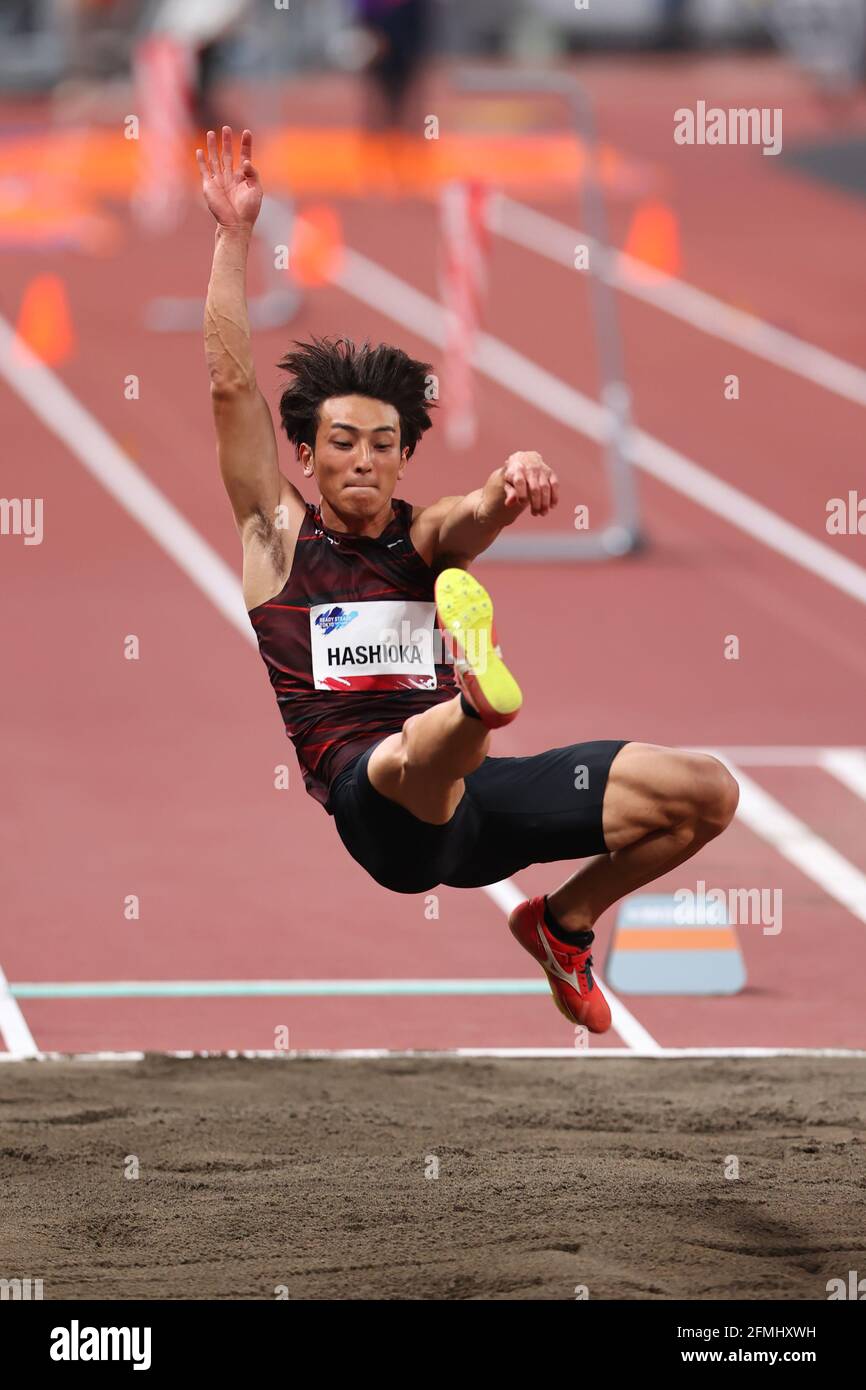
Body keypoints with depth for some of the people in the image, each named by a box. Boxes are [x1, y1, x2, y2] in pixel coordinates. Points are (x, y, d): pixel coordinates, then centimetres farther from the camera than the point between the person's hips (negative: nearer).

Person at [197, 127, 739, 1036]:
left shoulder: (423, 538, 18)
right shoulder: (279, 534, 11)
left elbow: (478, 518, -6)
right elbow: (232, 385, 2)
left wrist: (512, 483, -32)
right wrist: (234, 234, -2)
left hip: (468, 793, 5)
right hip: (369, 800, -5)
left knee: (705, 793, -4)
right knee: (420, 755, -42)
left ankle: (564, 920, 18)